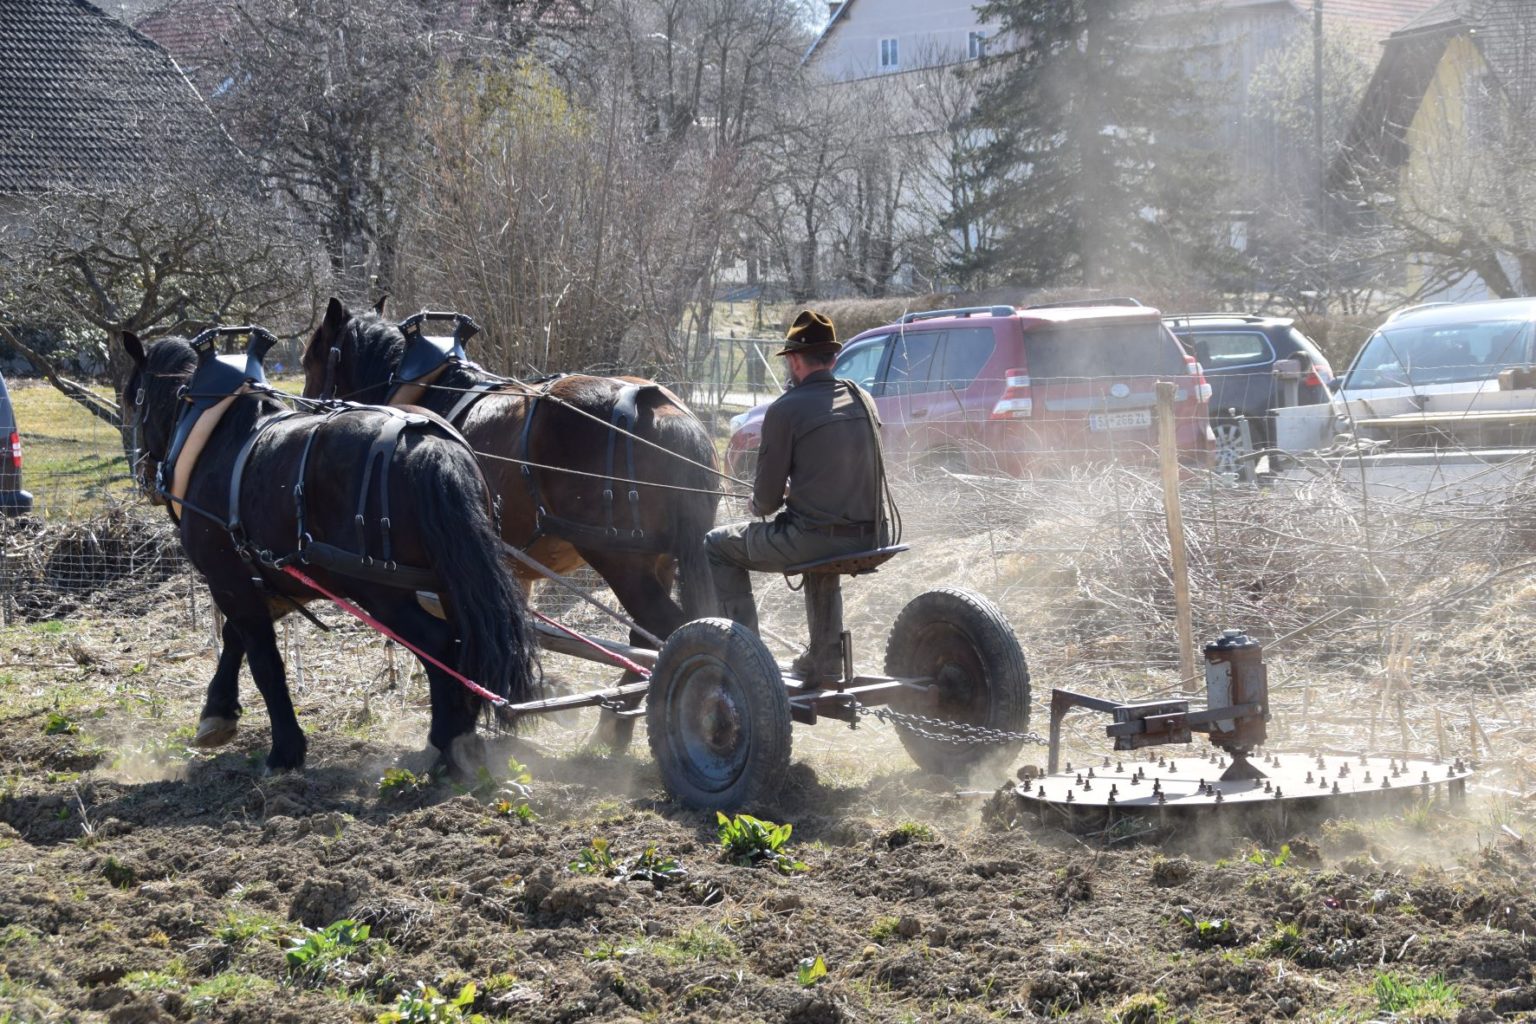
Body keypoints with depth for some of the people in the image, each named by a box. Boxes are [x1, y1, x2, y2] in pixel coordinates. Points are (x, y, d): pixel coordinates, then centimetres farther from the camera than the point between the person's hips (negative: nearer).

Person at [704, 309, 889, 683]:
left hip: (811, 538, -7)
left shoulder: (786, 409, -11)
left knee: (718, 547, 14)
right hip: (869, 537, 7)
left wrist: (760, 505, 17)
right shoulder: (862, 399, 9)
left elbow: (766, 498, -7)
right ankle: (825, 660, 39)